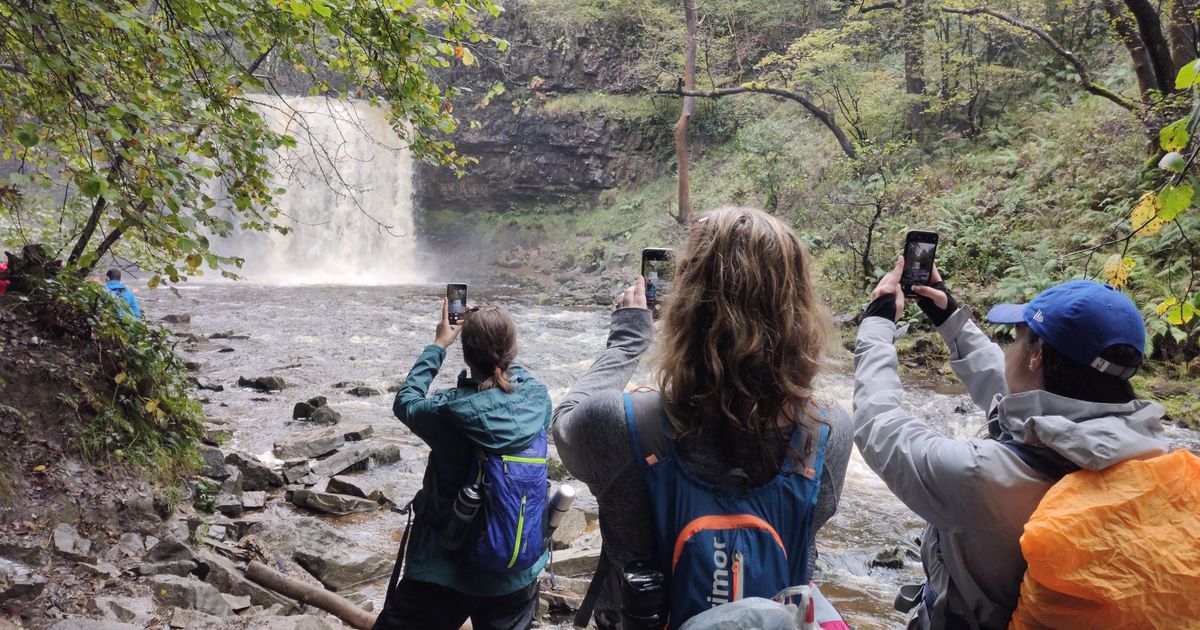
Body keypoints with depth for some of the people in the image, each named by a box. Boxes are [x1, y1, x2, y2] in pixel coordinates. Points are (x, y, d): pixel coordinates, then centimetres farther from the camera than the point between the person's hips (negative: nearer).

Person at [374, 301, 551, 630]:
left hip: (448, 570, -4)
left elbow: (405, 401, 1)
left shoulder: (449, 411, -22)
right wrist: (499, 341, 19)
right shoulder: (538, 399, -12)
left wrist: (438, 345, 9)